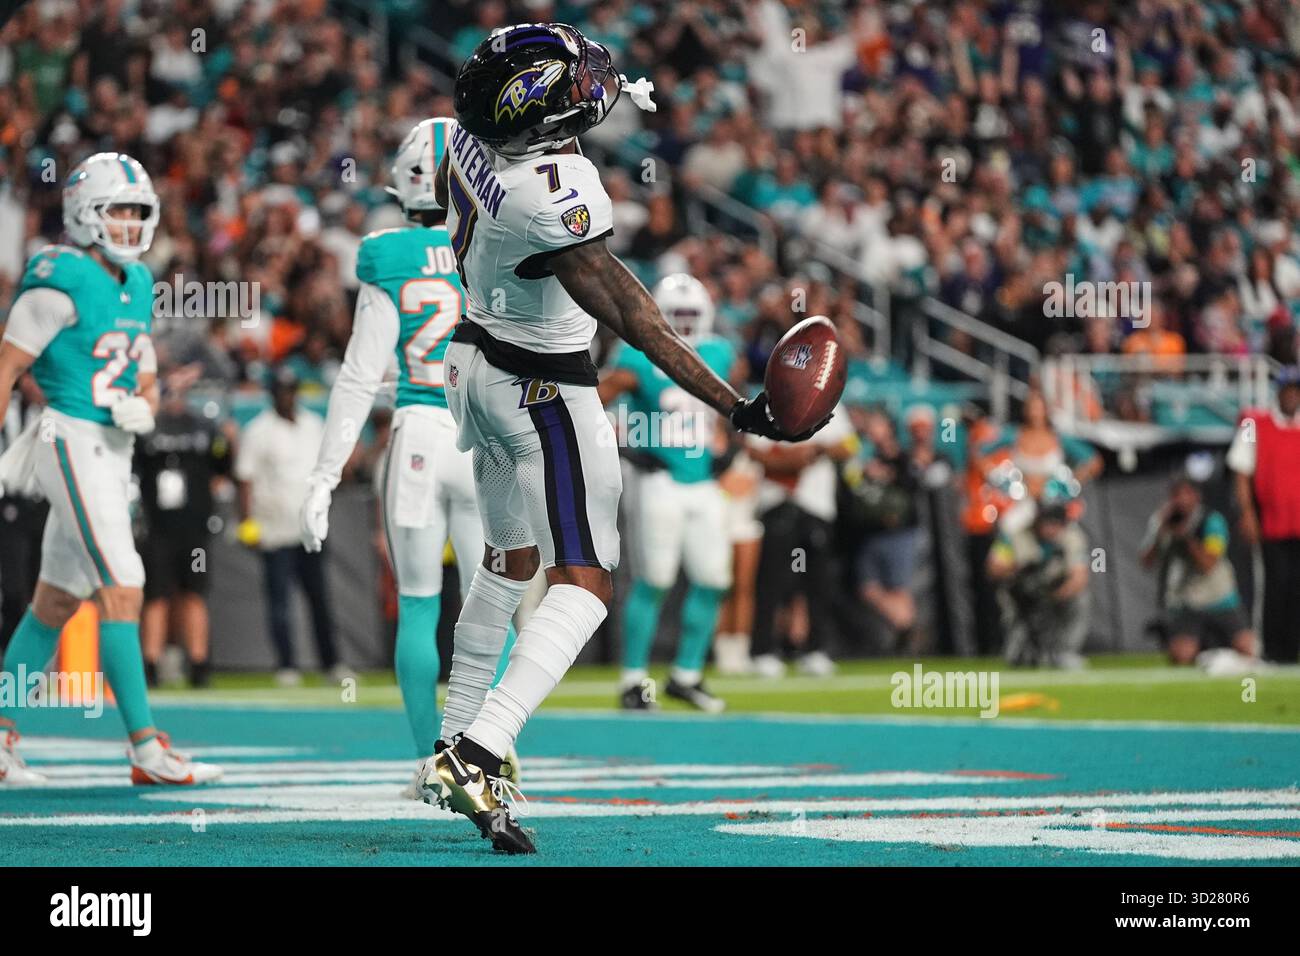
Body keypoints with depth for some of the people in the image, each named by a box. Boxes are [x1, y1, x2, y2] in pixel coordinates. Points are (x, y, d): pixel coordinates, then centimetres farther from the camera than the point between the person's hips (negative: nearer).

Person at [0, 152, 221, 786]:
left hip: (112, 450, 9)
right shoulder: (62, 281, -12)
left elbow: (147, 383, 20)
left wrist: (141, 408, -3)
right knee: (121, 592, -12)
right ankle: (146, 748, -12)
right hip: (74, 443, -9)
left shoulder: (137, 285, 14)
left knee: (56, 602, 12)